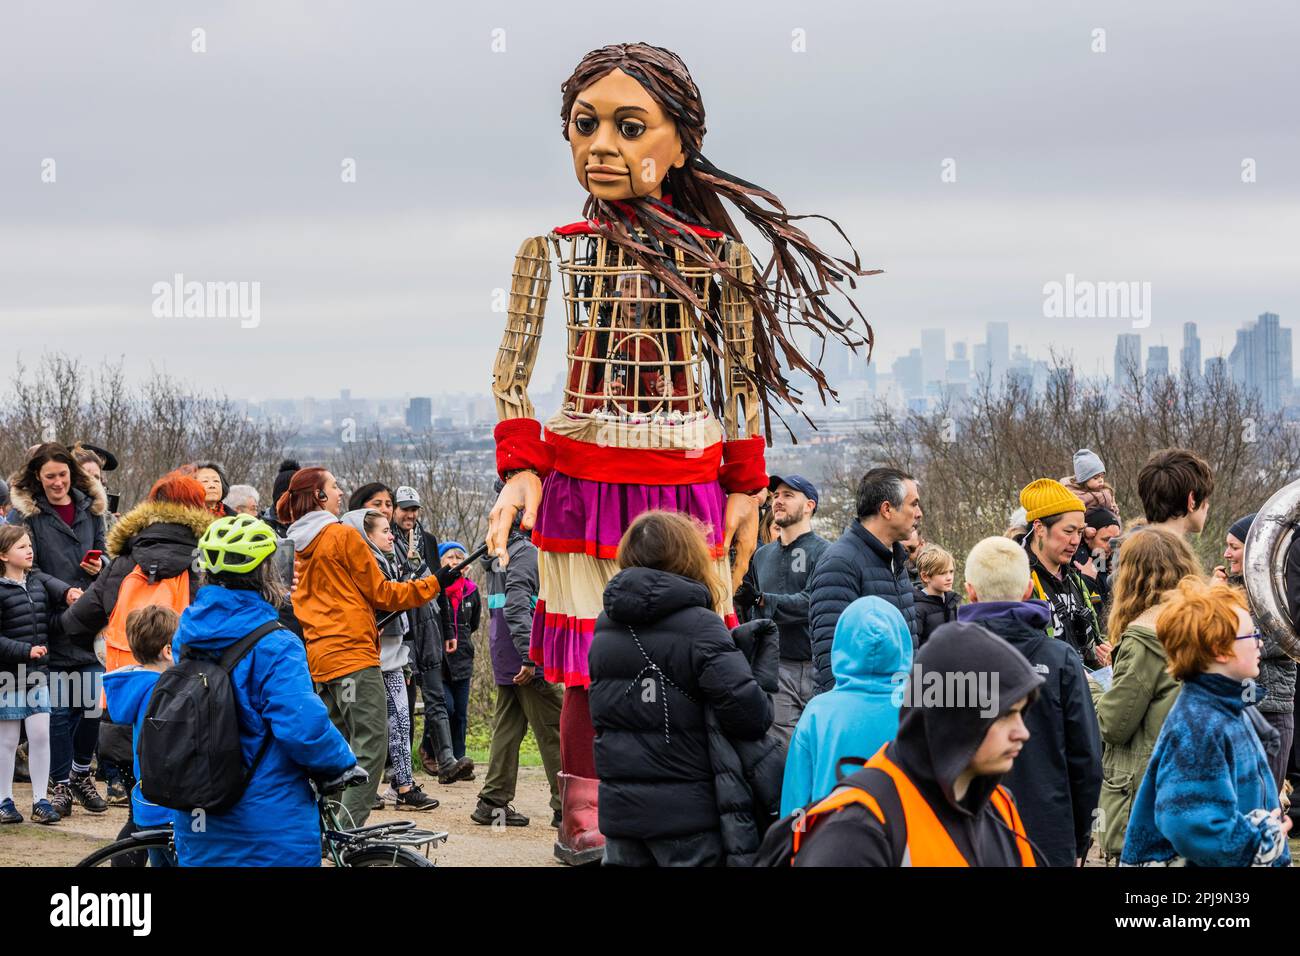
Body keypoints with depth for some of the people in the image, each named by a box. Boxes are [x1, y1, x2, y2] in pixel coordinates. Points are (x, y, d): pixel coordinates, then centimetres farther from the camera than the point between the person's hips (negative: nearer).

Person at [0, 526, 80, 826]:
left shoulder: (39, 581, 8)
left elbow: (57, 587, -12)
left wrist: (69, 593, -33)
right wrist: (26, 651, -19)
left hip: (38, 674, 5)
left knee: (40, 734, 2)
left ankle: (41, 801, 8)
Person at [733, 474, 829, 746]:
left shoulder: (823, 552, -1)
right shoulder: (762, 555, 18)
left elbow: (813, 601, -15)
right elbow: (749, 612, 24)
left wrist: (762, 600, -20)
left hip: (818, 665, -4)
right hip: (777, 666, 4)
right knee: (783, 749, -3)